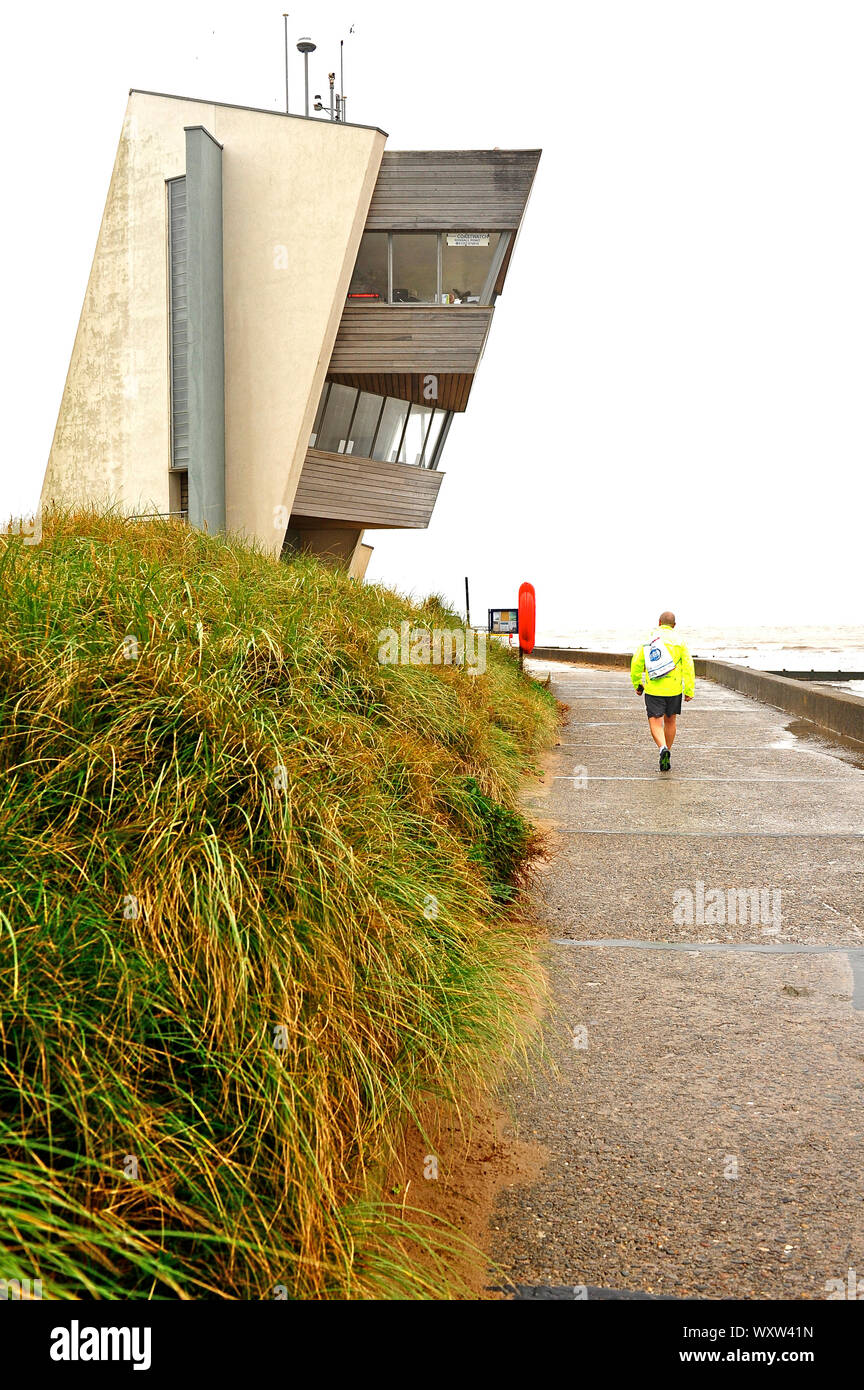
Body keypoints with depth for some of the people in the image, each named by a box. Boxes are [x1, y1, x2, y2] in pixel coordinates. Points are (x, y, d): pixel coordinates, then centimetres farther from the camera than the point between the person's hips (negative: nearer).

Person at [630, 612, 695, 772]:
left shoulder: (647, 641, 2)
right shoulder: (679, 642, -1)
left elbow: (636, 665, 5)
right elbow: (688, 666, -6)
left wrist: (637, 684, 19)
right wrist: (689, 690, -4)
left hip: (653, 689, -1)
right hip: (674, 689, 1)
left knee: (655, 723, -1)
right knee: (670, 720, 18)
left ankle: (663, 748, -27)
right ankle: (667, 755, 27)